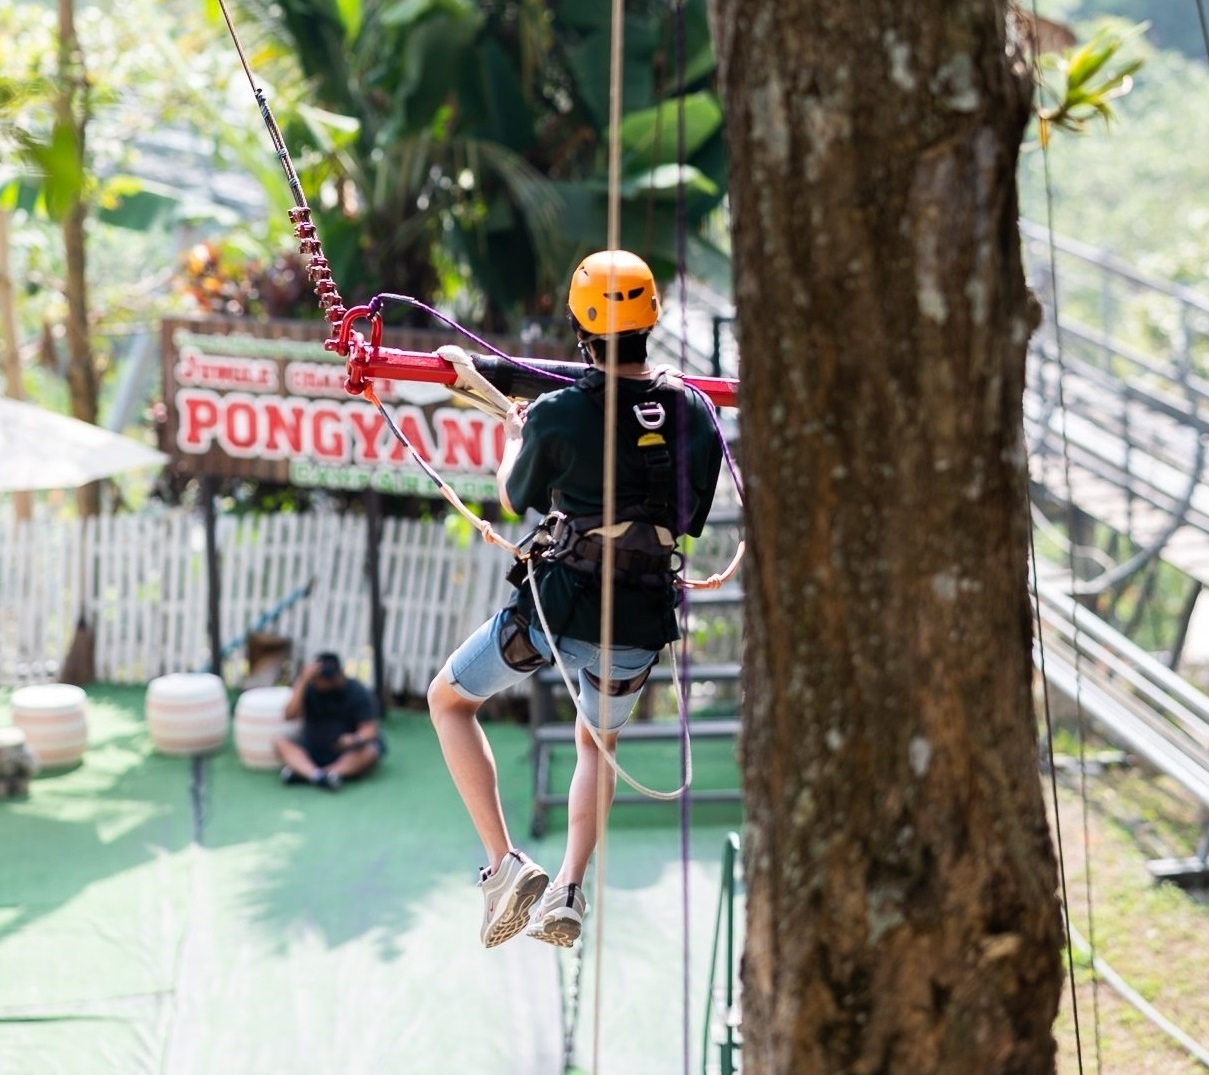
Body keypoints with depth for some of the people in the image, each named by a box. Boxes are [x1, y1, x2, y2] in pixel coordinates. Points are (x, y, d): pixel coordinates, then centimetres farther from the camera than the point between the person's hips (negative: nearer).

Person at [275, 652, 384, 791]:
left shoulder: (357, 692, -11)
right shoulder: (309, 687, -7)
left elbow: (369, 729, -14)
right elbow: (290, 715, -20)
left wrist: (355, 739, -37)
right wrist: (303, 681, -28)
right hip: (313, 746, 2)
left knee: (369, 752, -33)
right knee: (280, 742, -22)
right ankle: (317, 775, -49)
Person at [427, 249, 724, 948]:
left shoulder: (557, 416, -13)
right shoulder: (697, 413, -2)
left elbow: (516, 499, 7)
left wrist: (513, 439, 26)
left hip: (558, 606, -4)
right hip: (643, 623, 4)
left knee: (449, 699, 20)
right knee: (599, 742, 31)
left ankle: (506, 866, 7)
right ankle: (569, 890, 16)